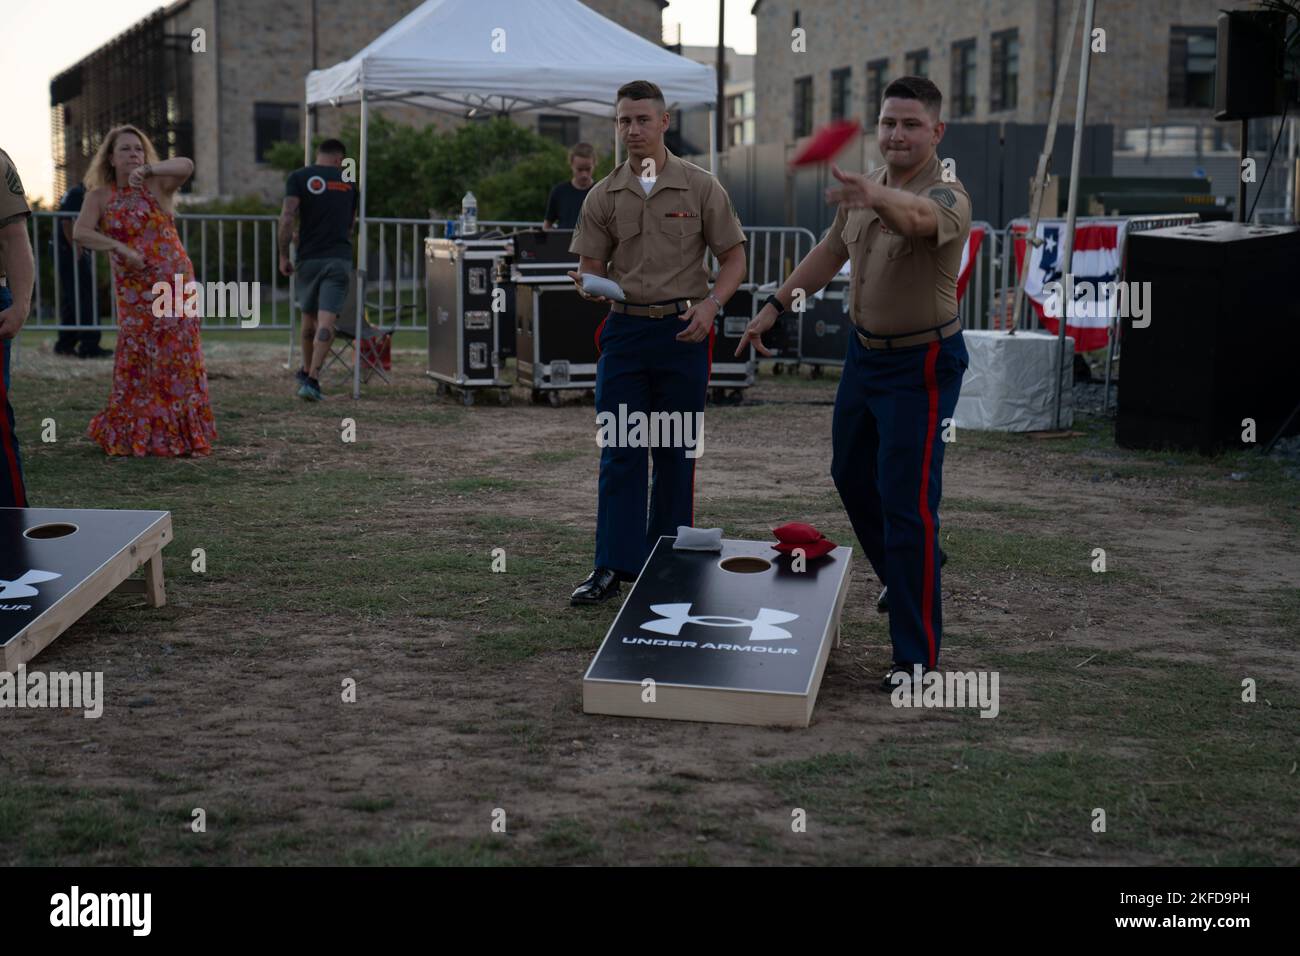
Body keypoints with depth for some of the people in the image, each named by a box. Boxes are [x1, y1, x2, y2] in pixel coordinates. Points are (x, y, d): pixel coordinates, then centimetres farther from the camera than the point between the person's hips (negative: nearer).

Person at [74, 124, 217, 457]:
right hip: (134, 289, 0)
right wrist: (120, 248, -22)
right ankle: (136, 434, 15)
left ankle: (177, 433, 9)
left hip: (176, 282, 0)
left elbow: (186, 166, -17)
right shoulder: (100, 196, 3)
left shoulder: (157, 185, 2)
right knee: (137, 360, 1)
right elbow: (80, 233, -12)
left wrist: (147, 170, -29)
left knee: (177, 357, 1)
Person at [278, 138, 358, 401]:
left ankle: (307, 372, 33)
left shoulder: (299, 177, 2)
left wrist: (283, 255, -3)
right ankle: (312, 380, -19)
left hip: (309, 258, 0)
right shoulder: (348, 181, 11)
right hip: (340, 259, 0)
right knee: (326, 322, -8)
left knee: (309, 317, 19)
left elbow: (287, 218, -10)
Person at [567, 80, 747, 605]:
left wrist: (709, 304, -13)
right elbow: (591, 266, 7)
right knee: (619, 452, -2)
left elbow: (733, 257, 4)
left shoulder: (700, 187, 1)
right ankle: (614, 565, 1)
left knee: (676, 452, 6)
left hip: (683, 330, -1)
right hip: (624, 329, 2)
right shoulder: (603, 196, 6)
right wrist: (589, 286, -17)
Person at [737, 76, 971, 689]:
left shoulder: (948, 195, -22)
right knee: (851, 475, 22)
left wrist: (876, 197, -67)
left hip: (921, 366, -8)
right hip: (864, 350, 8)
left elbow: (920, 217, -47)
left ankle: (917, 655, -2)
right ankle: (902, 579, 47)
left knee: (907, 500, -10)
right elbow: (832, 250, 18)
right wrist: (777, 304, 17)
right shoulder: (866, 187, 2)